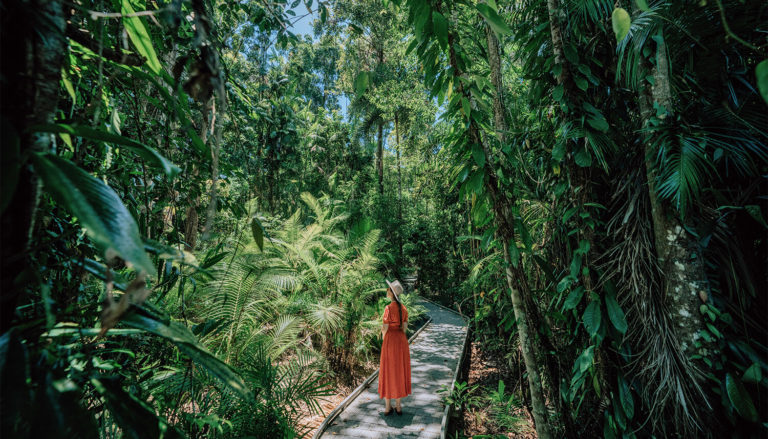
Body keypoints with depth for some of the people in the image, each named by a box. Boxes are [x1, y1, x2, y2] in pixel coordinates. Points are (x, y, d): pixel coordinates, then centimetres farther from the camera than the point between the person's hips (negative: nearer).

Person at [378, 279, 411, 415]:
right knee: (400, 371, 15)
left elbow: (385, 329, -13)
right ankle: (398, 406, 24)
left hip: (390, 340, -6)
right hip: (402, 340, 6)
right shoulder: (404, 308, 1)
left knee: (388, 372, 7)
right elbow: (405, 327, 4)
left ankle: (388, 407, 17)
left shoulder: (388, 308, -17)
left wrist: (384, 341, 6)